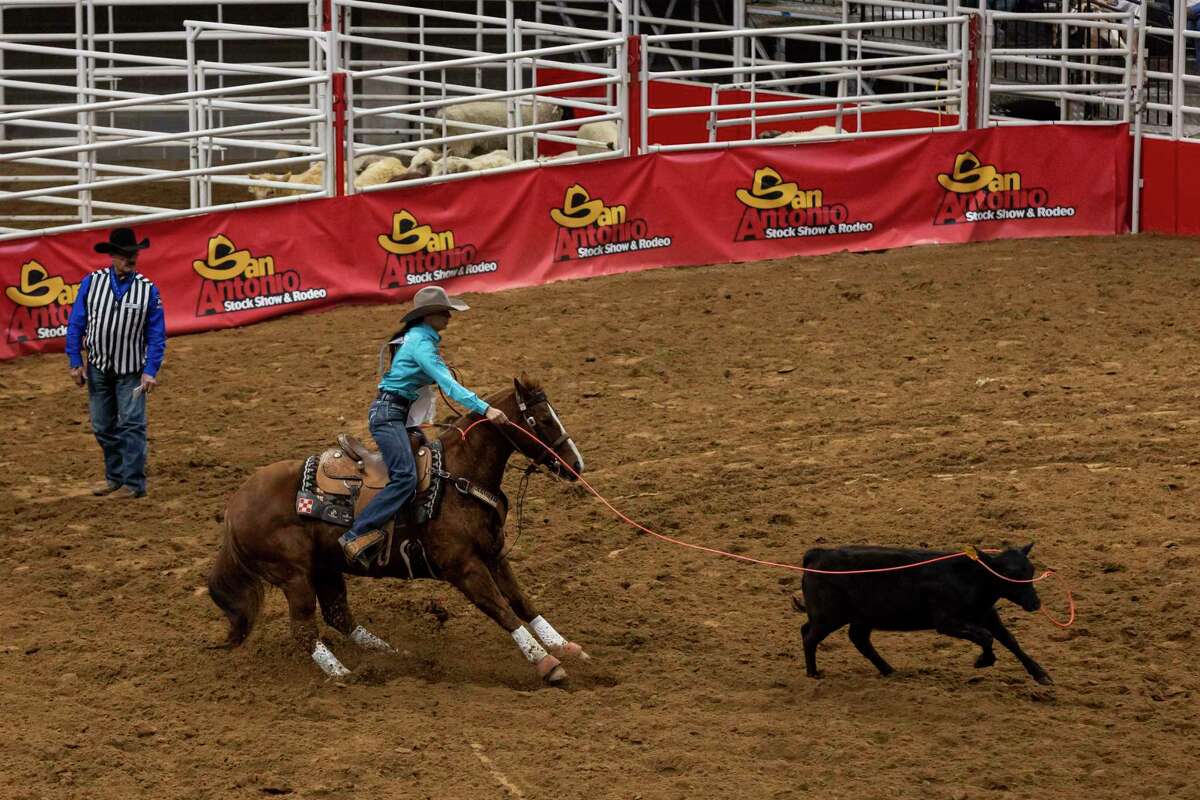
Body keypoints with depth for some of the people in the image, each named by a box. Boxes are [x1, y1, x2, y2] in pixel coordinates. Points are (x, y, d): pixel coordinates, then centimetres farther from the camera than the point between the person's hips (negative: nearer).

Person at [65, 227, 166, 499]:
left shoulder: (148, 290, -10)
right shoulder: (92, 283, -7)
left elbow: (156, 334, -6)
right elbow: (76, 324, -1)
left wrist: (151, 371, -14)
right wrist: (75, 362, -4)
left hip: (131, 372, -3)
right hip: (98, 369, 3)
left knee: (131, 425, -6)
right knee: (103, 427, 10)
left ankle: (133, 483, -2)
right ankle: (115, 477, 24)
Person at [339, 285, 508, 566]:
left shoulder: (421, 338, 15)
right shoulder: (421, 343, -17)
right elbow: (448, 385, -27)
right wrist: (484, 409, -33)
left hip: (399, 414, 11)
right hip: (388, 414, -11)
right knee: (405, 478, -25)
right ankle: (356, 536, -30)